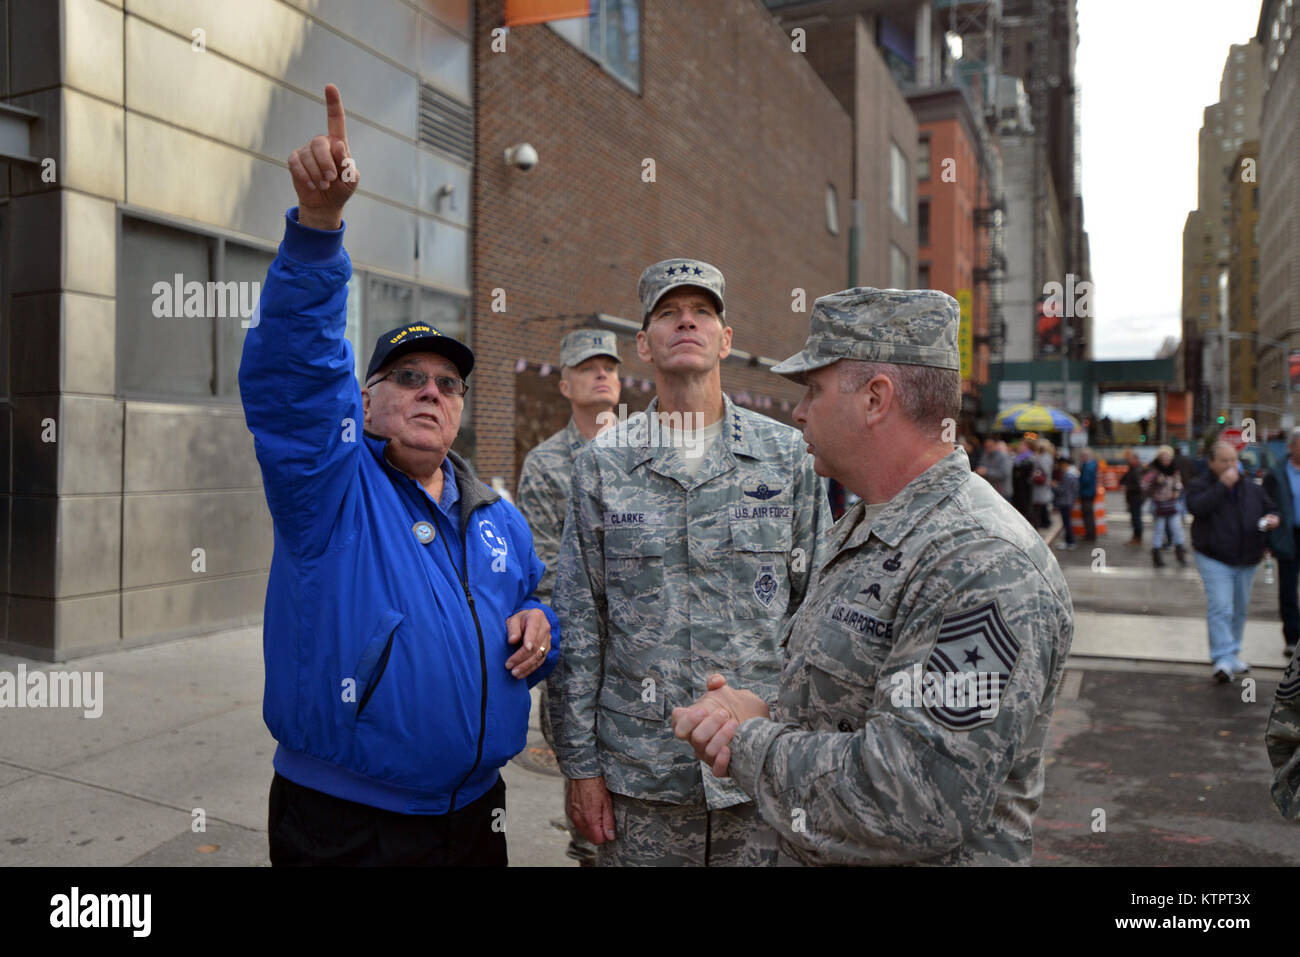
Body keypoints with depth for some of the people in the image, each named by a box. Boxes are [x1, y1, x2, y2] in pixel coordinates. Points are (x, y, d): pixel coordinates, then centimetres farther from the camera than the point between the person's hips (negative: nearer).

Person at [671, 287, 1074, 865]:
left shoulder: (984, 565, -26)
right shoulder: (860, 532, 5)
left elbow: (923, 805, -31)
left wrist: (750, 746, -20)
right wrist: (767, 718, -8)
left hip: (921, 859, -8)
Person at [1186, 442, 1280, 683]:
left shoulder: (1252, 488, 11)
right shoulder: (1200, 486, -5)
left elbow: (1270, 508, 19)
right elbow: (1197, 507, -24)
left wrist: (1273, 518, -5)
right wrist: (1222, 485, -23)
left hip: (1247, 560, 6)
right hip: (1214, 559, -6)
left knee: (1240, 609, 14)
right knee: (1220, 608, -14)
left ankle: (1233, 654, 29)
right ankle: (1223, 659, -16)